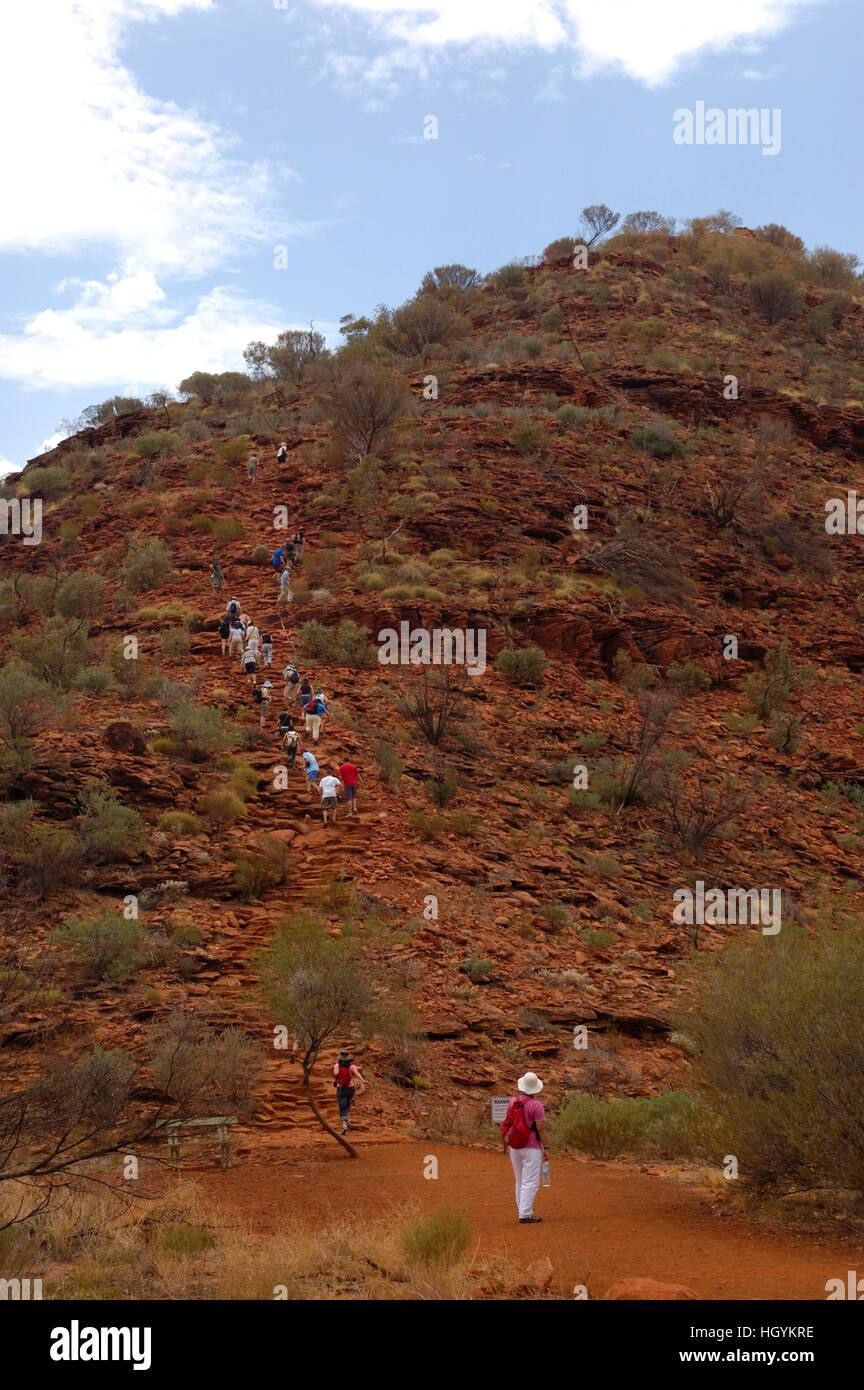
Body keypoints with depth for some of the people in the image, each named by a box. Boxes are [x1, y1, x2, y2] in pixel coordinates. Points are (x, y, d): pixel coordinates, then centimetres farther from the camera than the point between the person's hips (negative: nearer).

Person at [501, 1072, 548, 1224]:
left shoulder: (512, 1102, 4)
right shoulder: (536, 1105, -13)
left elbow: (508, 1125, 8)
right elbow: (541, 1129, -13)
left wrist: (507, 1144, 15)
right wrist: (544, 1149, -5)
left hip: (514, 1147, 6)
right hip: (531, 1148, -6)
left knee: (520, 1182, 15)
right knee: (531, 1183, -3)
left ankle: (525, 1211, 20)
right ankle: (525, 1215, -6)